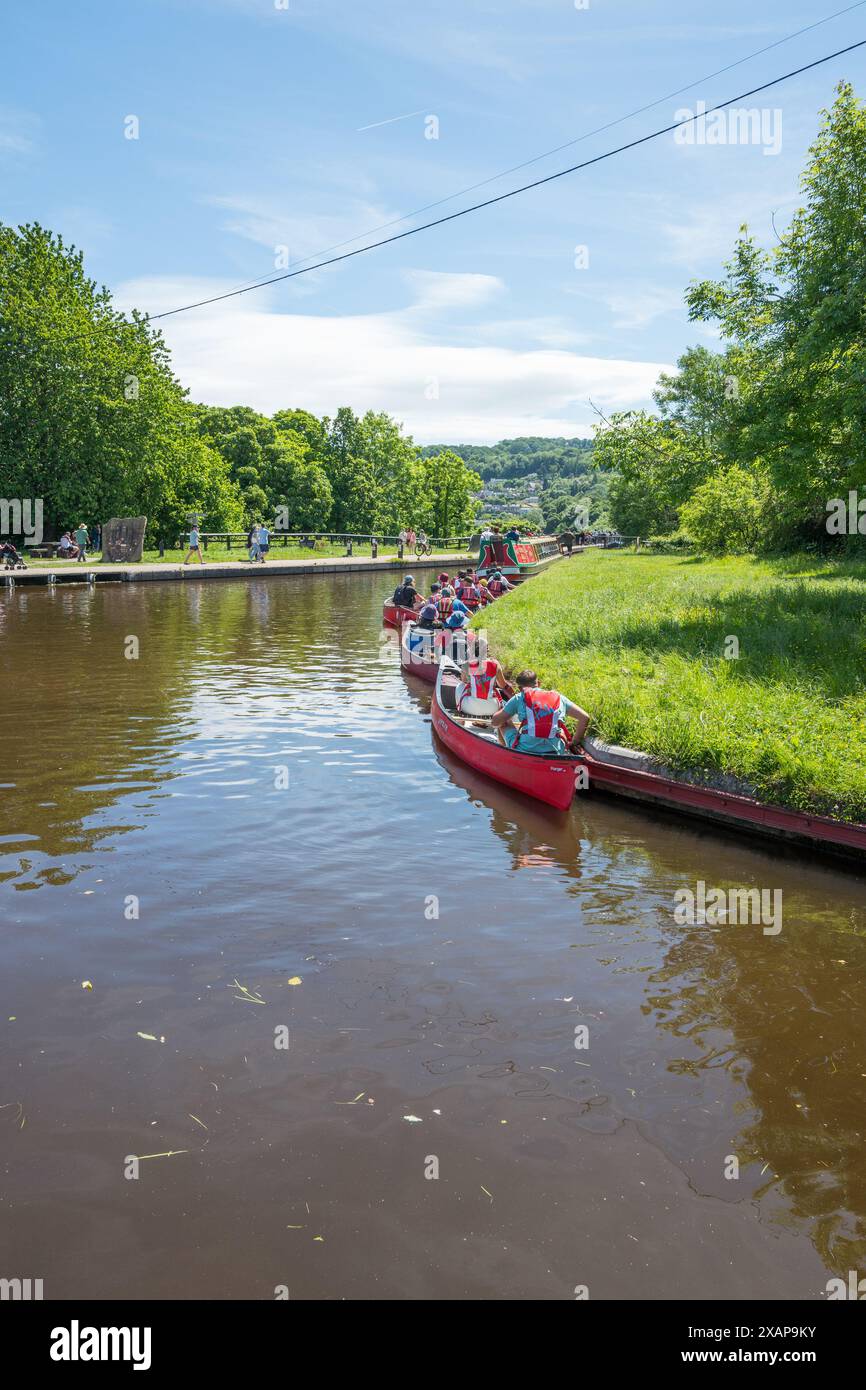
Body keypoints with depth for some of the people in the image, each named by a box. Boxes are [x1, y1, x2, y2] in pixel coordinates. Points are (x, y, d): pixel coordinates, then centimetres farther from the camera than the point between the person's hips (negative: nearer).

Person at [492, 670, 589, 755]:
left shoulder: (519, 697, 10)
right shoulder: (558, 697, 16)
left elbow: (495, 722, 11)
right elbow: (585, 717, 13)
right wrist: (574, 742, 22)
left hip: (524, 750, -2)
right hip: (554, 753, 2)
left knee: (503, 723, 28)